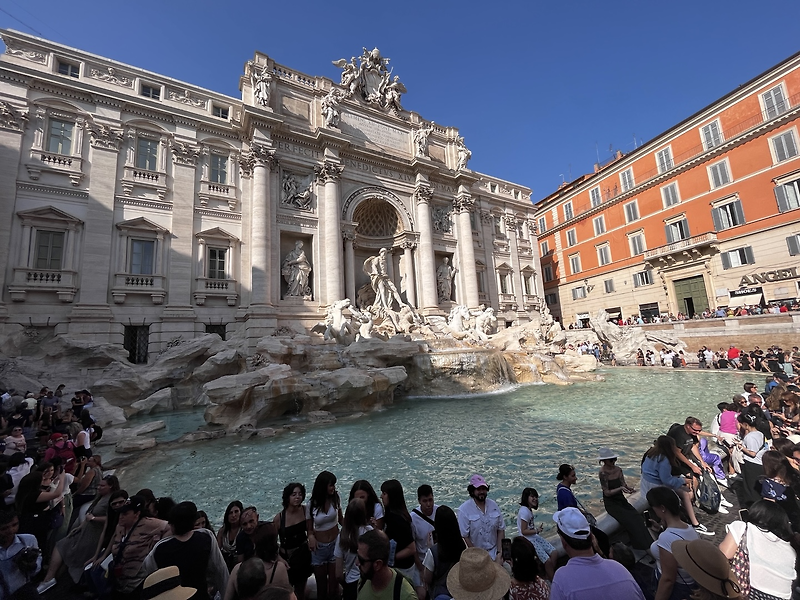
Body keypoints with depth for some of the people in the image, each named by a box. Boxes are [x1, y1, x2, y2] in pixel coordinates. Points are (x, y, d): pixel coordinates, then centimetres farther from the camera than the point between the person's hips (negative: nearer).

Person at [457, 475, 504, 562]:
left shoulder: (493, 505, -2)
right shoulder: (464, 510, -16)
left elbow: (501, 530, 3)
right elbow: (464, 536, -14)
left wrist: (499, 552, -4)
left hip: (493, 553, 3)